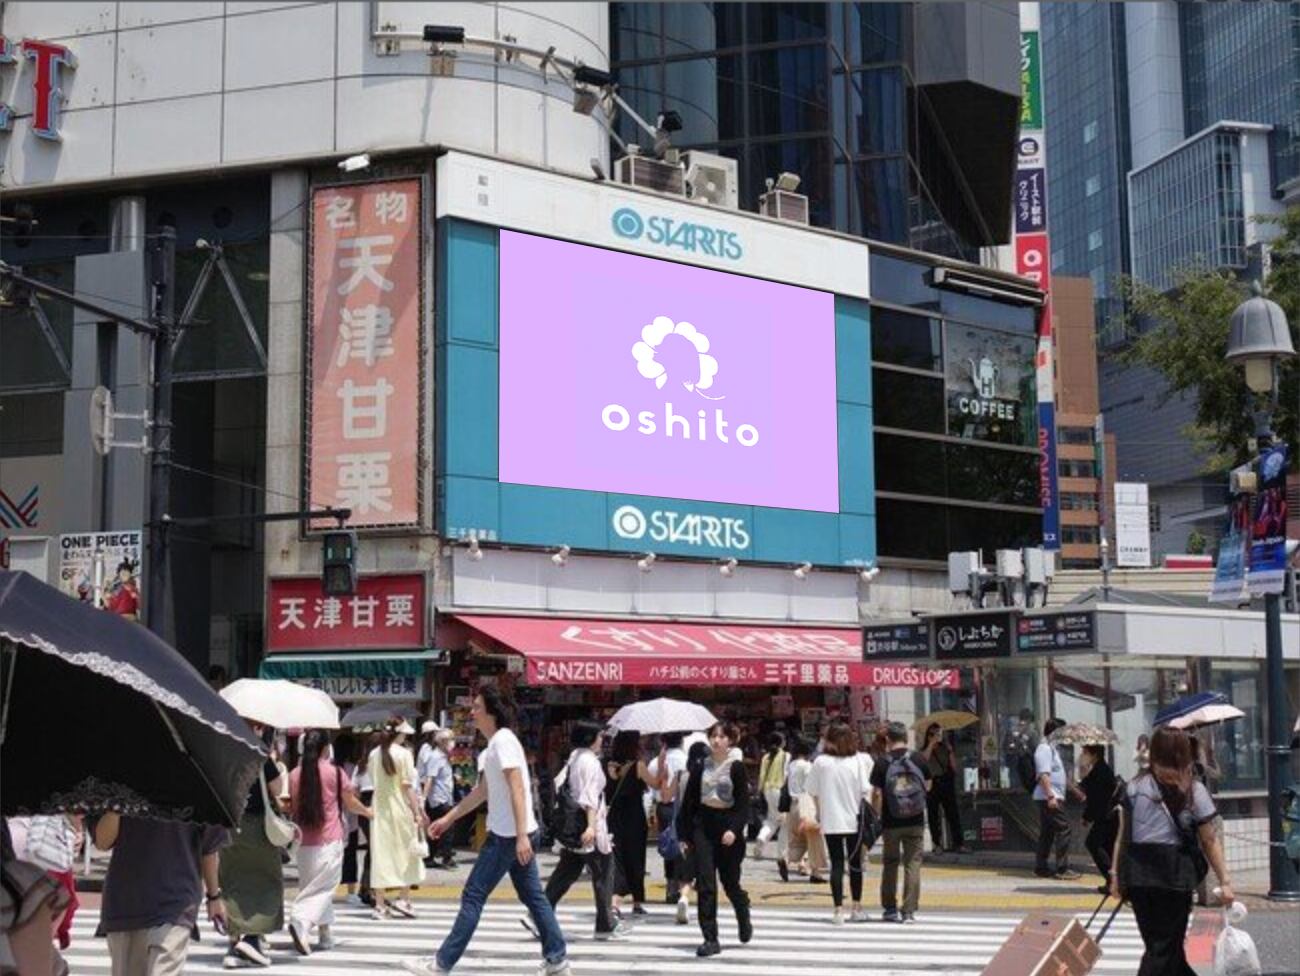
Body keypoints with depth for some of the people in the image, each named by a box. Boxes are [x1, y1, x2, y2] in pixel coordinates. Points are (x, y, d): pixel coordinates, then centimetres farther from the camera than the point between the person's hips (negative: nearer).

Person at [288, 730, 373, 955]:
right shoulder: (334, 772, -7)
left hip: (303, 841, 4)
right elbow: (350, 803, 3)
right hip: (329, 841, -4)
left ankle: (324, 934, 21)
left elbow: (291, 807, 9)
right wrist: (367, 812, 23)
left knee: (310, 885, 15)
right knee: (323, 887, -1)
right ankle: (301, 921, -23)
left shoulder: (294, 775, 0)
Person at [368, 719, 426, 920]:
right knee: (405, 853, 9)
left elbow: (373, 782, 6)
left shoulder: (374, 755, 5)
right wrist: (417, 812, -8)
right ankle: (403, 900, 7)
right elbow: (407, 786, -11)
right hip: (400, 808, -4)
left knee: (380, 854, 6)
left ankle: (380, 904, 6)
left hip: (379, 807, 4)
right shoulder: (403, 754, -9)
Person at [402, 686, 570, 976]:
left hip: (509, 834, -10)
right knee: (532, 895, 10)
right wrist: (447, 819, 25)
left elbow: (517, 790, -21)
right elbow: (481, 792, 24)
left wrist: (521, 836, -26)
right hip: (513, 833, 10)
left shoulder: (503, 740, -14)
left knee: (473, 896, -4)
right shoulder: (493, 745, 16)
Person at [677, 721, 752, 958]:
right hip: (703, 825, 2)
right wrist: (686, 834, 6)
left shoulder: (736, 767, -4)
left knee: (730, 882, 8)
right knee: (705, 884, -5)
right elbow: (689, 801, 9)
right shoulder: (701, 767, 5)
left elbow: (743, 804, -8)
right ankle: (710, 939, -1)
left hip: (727, 825, -2)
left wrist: (734, 829, -21)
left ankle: (744, 919, 39)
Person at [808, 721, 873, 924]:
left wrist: (820, 811, 17)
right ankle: (857, 908, 21)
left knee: (836, 863, 3)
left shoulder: (821, 762, -5)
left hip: (830, 821, -1)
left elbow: (813, 792, 2)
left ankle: (838, 910, -2)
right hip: (854, 819, 1)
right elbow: (866, 791, -7)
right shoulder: (860, 760, -5)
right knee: (855, 862, 13)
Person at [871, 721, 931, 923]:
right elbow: (928, 786, 10)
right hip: (915, 822, 1)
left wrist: (877, 815, 4)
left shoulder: (882, 764, -9)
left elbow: (877, 794, -9)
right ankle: (909, 911, -1)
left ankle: (890, 909, 20)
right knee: (913, 863, 4)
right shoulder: (919, 759, -3)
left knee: (890, 863, 13)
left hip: (891, 823, -1)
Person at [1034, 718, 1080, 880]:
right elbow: (1043, 775, -21)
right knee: (1063, 829, -10)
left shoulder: (1052, 748, 19)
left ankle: (1041, 867, 16)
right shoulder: (1044, 749, -13)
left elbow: (1057, 775, 27)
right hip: (1049, 798, -11)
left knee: (1047, 833, 12)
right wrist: (1050, 796, -26)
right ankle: (1062, 869, -9)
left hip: (1051, 798, 11)